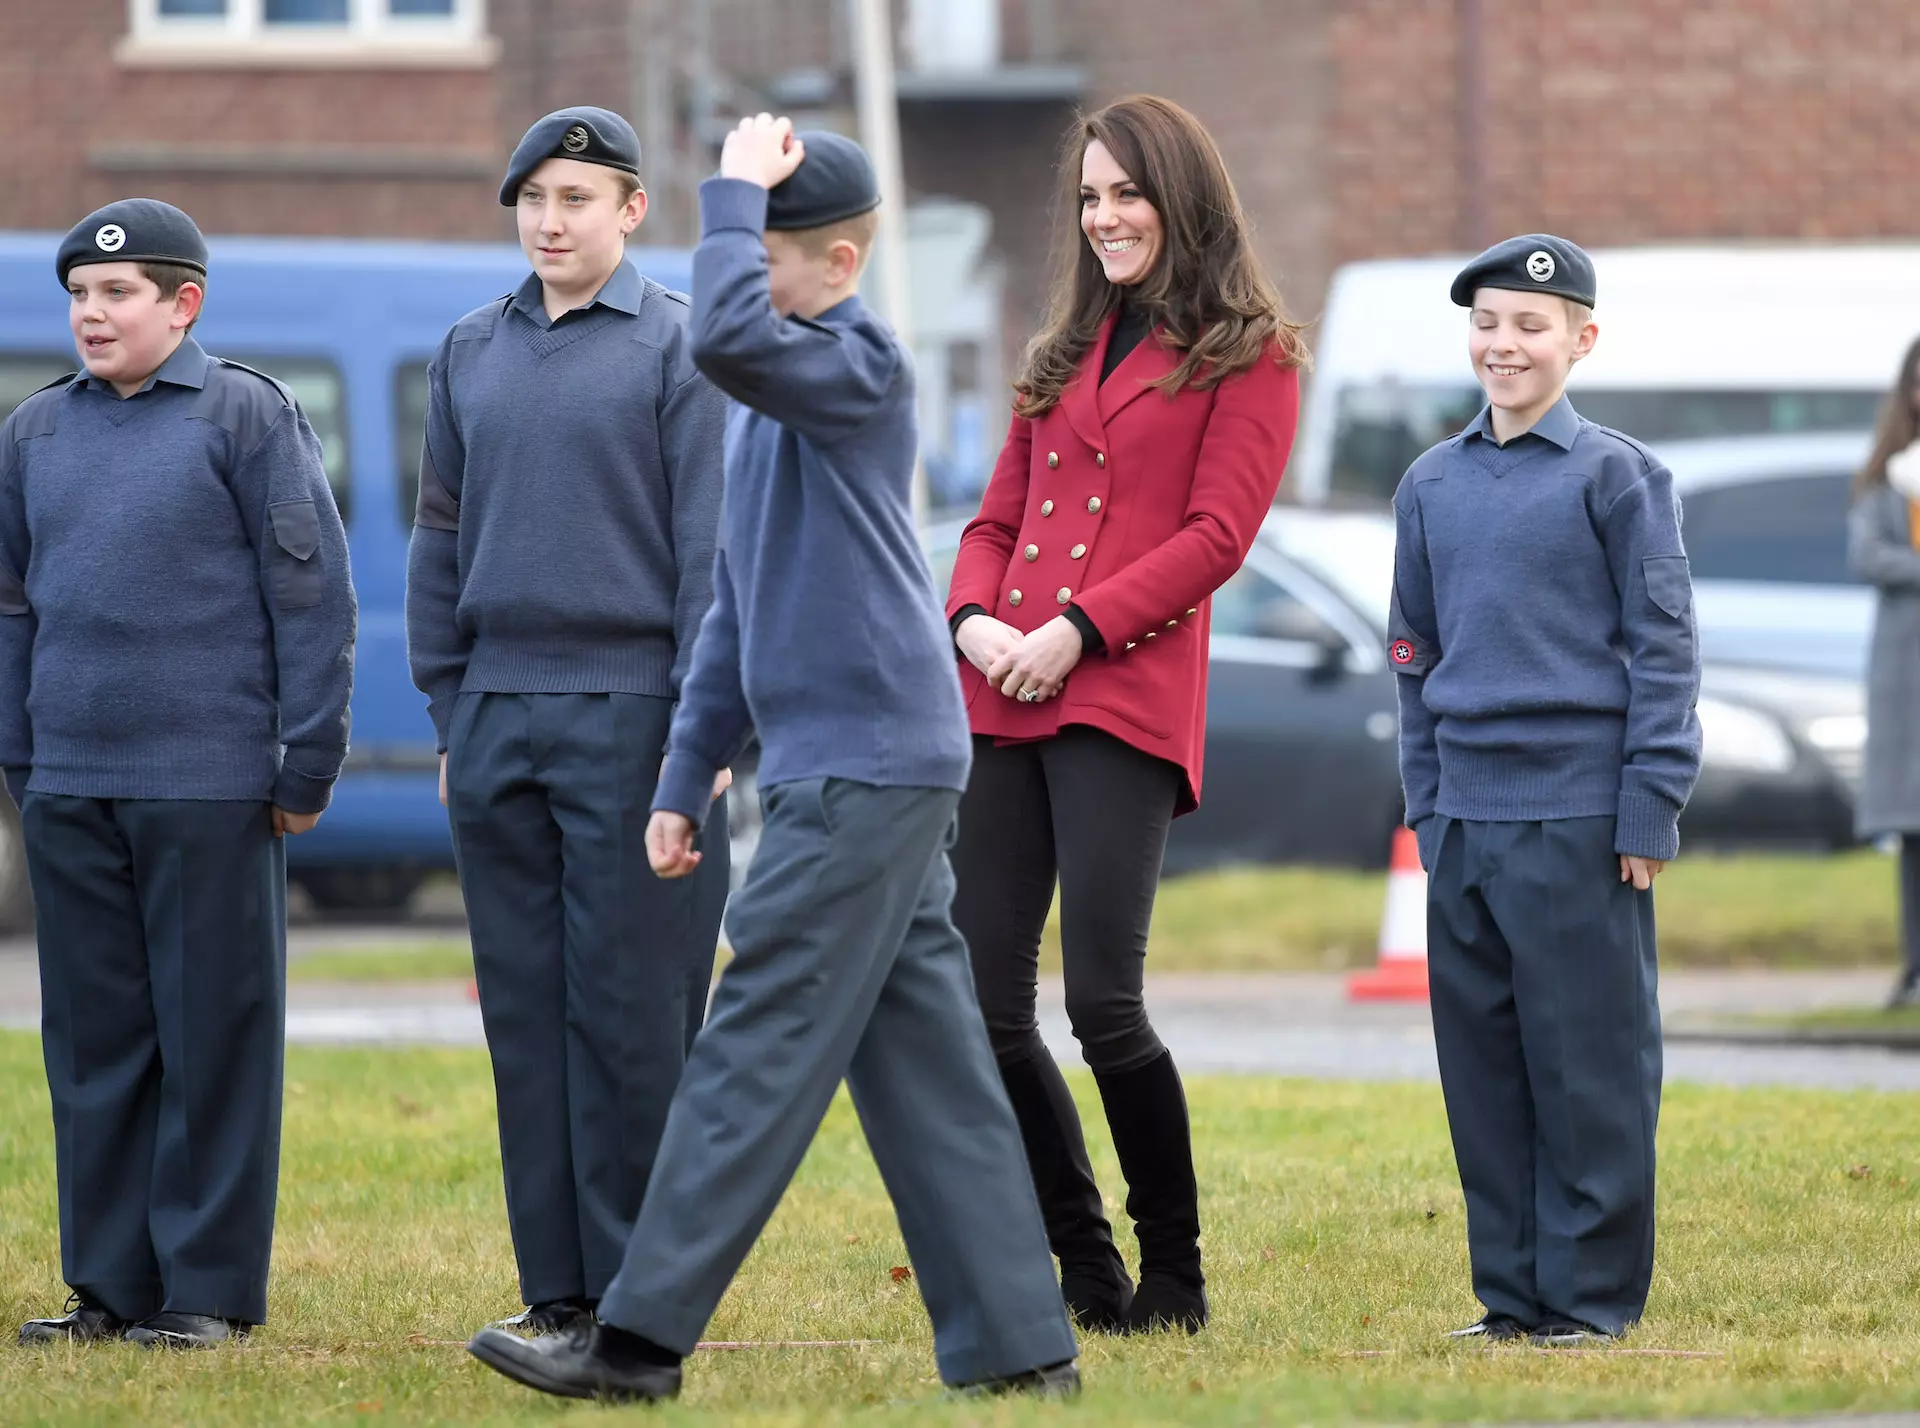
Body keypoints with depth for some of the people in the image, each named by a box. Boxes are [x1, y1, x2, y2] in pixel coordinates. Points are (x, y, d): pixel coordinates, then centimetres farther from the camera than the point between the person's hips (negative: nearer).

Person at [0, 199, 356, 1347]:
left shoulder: (249, 416, -2)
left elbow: (315, 596, -3)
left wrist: (306, 766, -6)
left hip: (210, 788, -5)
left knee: (215, 1036, 0)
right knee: (94, 1039, 7)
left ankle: (213, 1286, 5)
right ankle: (110, 1285, 13)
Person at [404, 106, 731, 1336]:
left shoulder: (678, 346, -2)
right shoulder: (473, 355, 13)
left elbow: (710, 540, -6)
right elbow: (443, 541, 16)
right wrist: (448, 712, 11)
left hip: (632, 717, -5)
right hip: (499, 719, 5)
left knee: (632, 1008, -4)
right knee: (525, 1008, 6)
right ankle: (555, 1289, 11)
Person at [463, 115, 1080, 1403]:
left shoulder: (863, 366, -10)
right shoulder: (779, 397, 18)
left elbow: (727, 334, -32)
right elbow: (741, 608, 22)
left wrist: (733, 191, -17)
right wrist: (687, 778, 19)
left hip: (868, 768, -10)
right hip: (850, 767, 10)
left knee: (760, 1053, -8)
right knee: (925, 1067, 7)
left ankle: (639, 1341, -8)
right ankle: (1019, 1345, 8)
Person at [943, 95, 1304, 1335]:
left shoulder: (1248, 359, 3)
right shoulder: (1070, 351, 23)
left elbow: (1215, 536, -6)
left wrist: (1079, 632, -15)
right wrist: (972, 618, 0)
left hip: (1128, 702, -6)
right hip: (1007, 700, 6)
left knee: (1103, 1004, -15)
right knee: (982, 1007, 0)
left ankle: (1176, 1278, 1)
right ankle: (1089, 1272, 11)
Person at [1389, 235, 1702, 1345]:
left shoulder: (1616, 475, -2)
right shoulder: (1433, 485, 12)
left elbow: (1663, 646, -3)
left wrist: (1650, 807, -8)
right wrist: (1427, 811, 14)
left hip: (1580, 822, -5)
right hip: (1467, 825, 5)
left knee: (1590, 1062, -2)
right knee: (1482, 1063, 7)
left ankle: (1593, 1291, 4)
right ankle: (1513, 1290, 14)